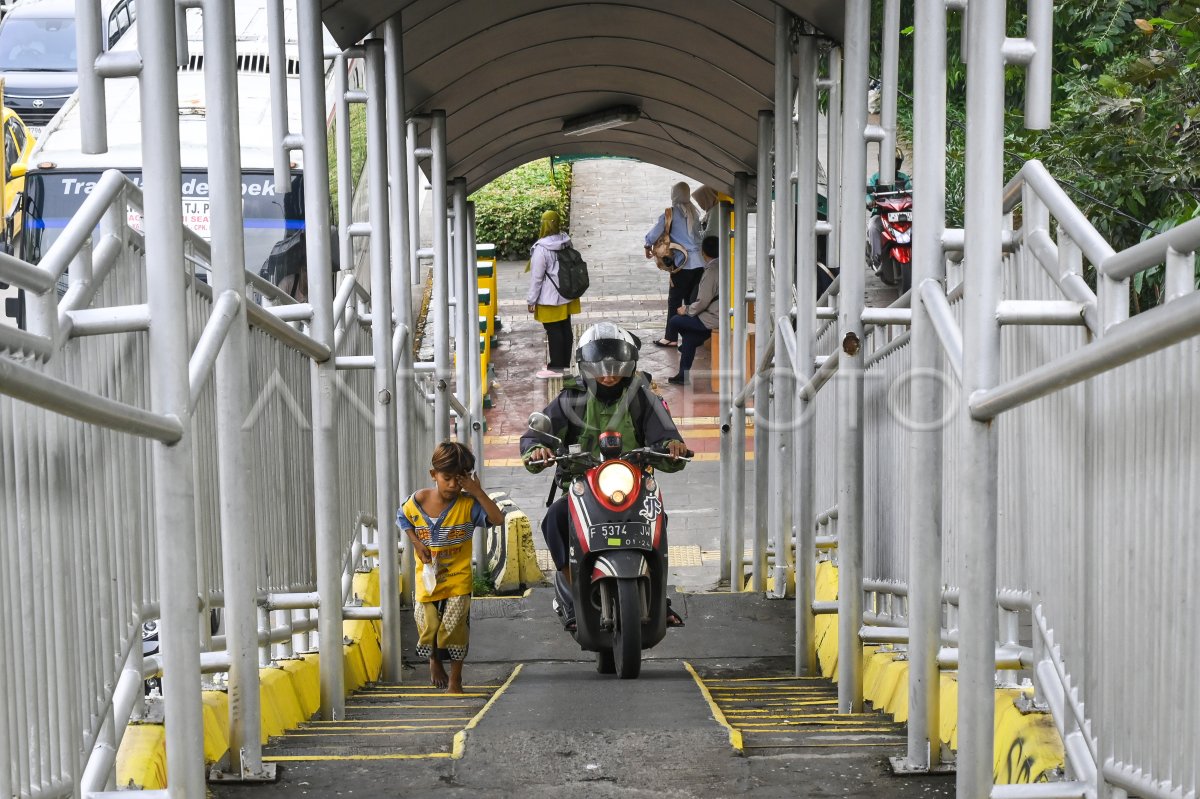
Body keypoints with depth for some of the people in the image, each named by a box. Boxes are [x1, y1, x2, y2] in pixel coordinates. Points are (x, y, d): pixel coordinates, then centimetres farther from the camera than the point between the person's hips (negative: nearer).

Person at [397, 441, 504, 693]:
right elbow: (402, 517, 13)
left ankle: (455, 680, 15)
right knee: (427, 627, 5)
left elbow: (498, 519, -23)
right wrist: (416, 542, -2)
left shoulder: (468, 504, -12)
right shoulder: (418, 500, -7)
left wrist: (477, 492, -27)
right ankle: (435, 661, 40)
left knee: (454, 629, -4)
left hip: (458, 579, -2)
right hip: (427, 576, 2)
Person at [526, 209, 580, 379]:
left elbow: (536, 277, -18)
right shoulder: (566, 242, -2)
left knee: (553, 331, 2)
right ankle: (565, 362, 26)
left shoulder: (541, 249, -23)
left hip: (550, 298, -7)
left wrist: (531, 300, -7)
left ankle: (556, 367, 10)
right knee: (565, 328, 15)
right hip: (567, 295, 7)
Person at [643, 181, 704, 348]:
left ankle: (671, 338, 4)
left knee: (674, 300, 2)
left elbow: (655, 232, -8)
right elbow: (698, 231, 12)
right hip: (700, 262, 6)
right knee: (692, 300, 11)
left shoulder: (671, 213, -8)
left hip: (683, 263, -6)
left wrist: (648, 247, 10)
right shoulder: (694, 212, 9)